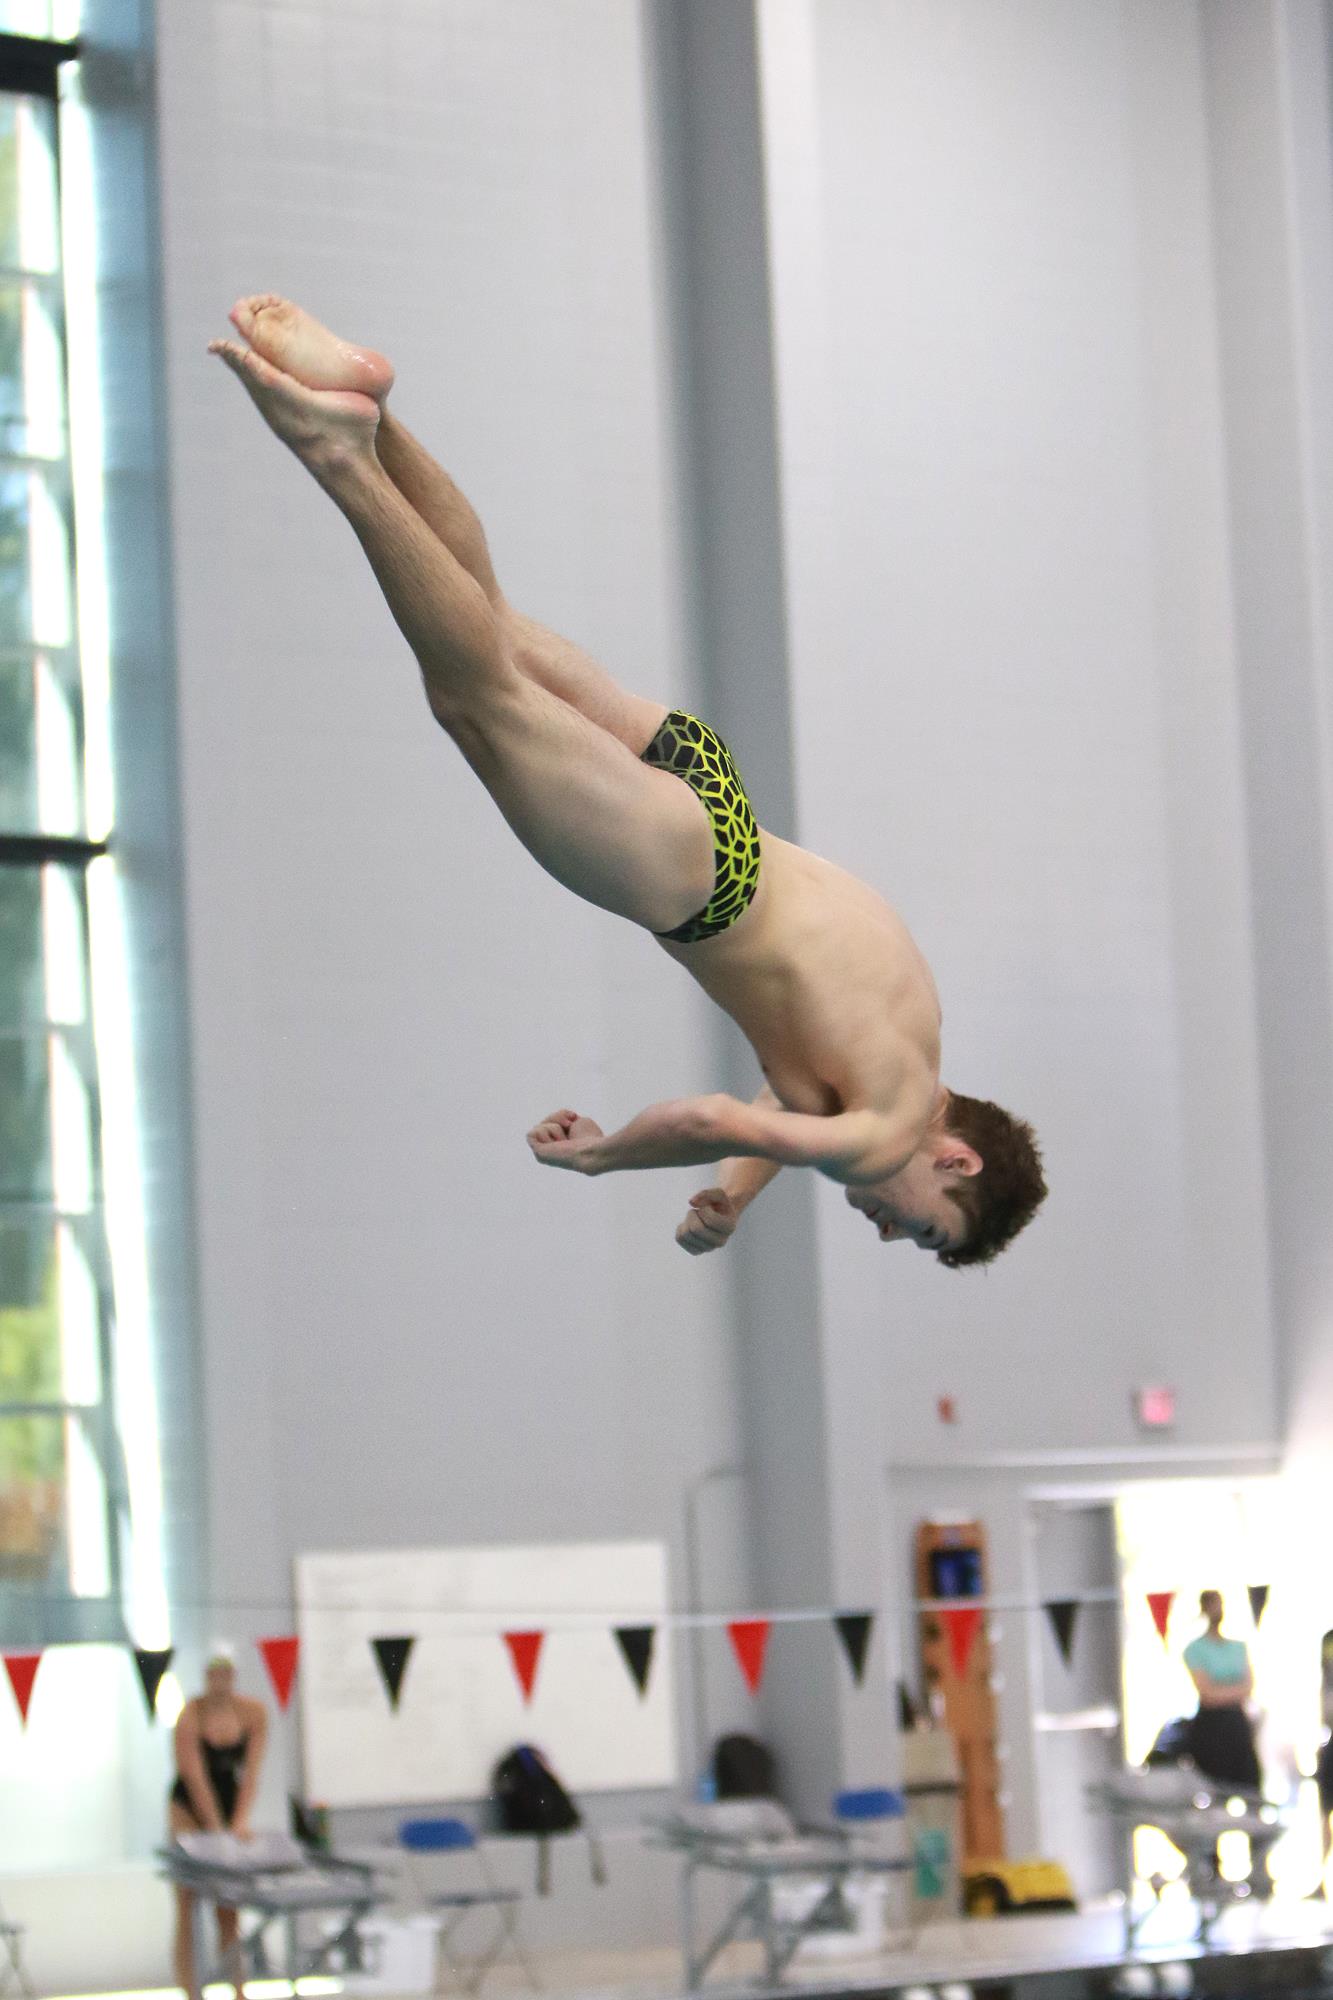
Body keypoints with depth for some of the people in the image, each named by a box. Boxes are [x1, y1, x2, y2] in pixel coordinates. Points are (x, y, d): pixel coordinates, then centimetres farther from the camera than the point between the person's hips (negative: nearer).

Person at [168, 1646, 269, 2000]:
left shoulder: (253, 1712, -8)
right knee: (189, 1909, -5)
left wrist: (241, 1821, -19)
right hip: (190, 1809, -3)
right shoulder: (190, 1716, -19)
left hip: (231, 1800, 3)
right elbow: (196, 1778, -20)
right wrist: (217, 1830, -21)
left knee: (230, 1911, 5)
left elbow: (250, 1771, -10)